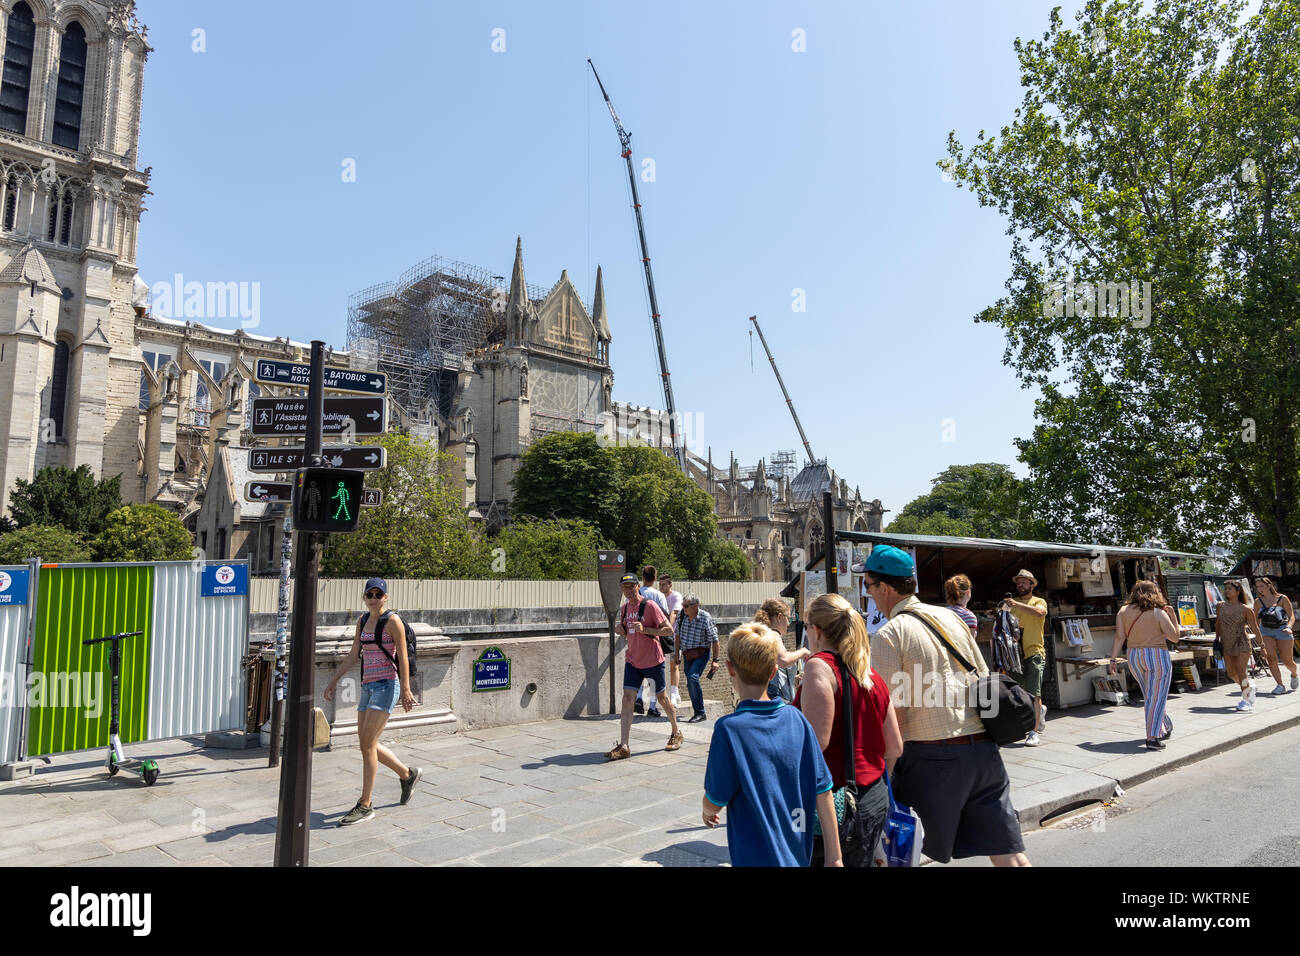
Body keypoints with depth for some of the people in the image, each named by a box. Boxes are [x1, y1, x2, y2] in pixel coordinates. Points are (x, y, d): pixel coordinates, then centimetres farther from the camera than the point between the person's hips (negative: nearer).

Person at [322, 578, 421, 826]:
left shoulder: (392, 621, -9)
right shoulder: (363, 621, 12)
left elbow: (402, 658, -11)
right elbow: (353, 655, 16)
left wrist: (406, 689, -14)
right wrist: (334, 680, 14)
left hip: (387, 685, -8)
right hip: (368, 686, 8)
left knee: (367, 744, -10)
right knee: (367, 744, 11)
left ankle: (365, 805, -1)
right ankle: (408, 774, 31)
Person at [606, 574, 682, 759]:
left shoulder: (650, 606, -13)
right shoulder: (624, 608, 8)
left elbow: (669, 630, -14)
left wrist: (645, 629, -23)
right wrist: (620, 630, -2)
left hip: (653, 660, -5)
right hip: (633, 660, 5)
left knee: (662, 697, 9)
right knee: (627, 699, -6)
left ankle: (676, 734, 32)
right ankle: (623, 747, -8)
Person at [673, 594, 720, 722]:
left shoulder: (705, 618, -16)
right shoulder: (682, 616, -2)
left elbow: (714, 640, -12)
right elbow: (678, 635, 12)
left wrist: (715, 660, -13)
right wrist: (677, 652, 9)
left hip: (701, 653, -6)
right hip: (687, 654, 6)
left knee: (693, 677, -23)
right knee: (690, 684, 7)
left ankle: (700, 713, -15)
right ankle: (697, 713, 19)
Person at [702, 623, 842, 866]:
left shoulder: (729, 729, -19)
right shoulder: (797, 719, -6)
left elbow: (715, 802, -11)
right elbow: (823, 791, -3)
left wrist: (708, 812, 13)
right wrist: (834, 857, 5)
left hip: (757, 857, -5)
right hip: (798, 856, 6)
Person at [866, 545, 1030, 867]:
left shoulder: (888, 635, -7)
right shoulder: (950, 617, 12)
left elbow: (894, 714, -12)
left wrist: (884, 776, -6)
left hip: (933, 756, -6)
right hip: (984, 749, 6)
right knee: (1008, 851, 9)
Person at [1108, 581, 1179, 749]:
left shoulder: (1123, 611, 3)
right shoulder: (1158, 613, -6)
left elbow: (1119, 637, -2)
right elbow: (1175, 638, -3)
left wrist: (1113, 659, 0)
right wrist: (1172, 616, 7)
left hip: (1134, 658, 4)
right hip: (1157, 656, -4)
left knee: (1150, 697, 20)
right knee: (1157, 699, 0)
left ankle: (1166, 728, 35)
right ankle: (1152, 738, -3)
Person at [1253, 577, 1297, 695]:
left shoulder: (1282, 599, -5)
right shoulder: (1258, 601, 3)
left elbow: (1292, 616, -6)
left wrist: (1289, 627, -25)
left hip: (1282, 630, -2)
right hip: (1266, 631, 2)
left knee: (1287, 660, 5)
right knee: (1271, 657, -17)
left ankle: (1294, 675, 41)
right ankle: (1280, 686, -9)